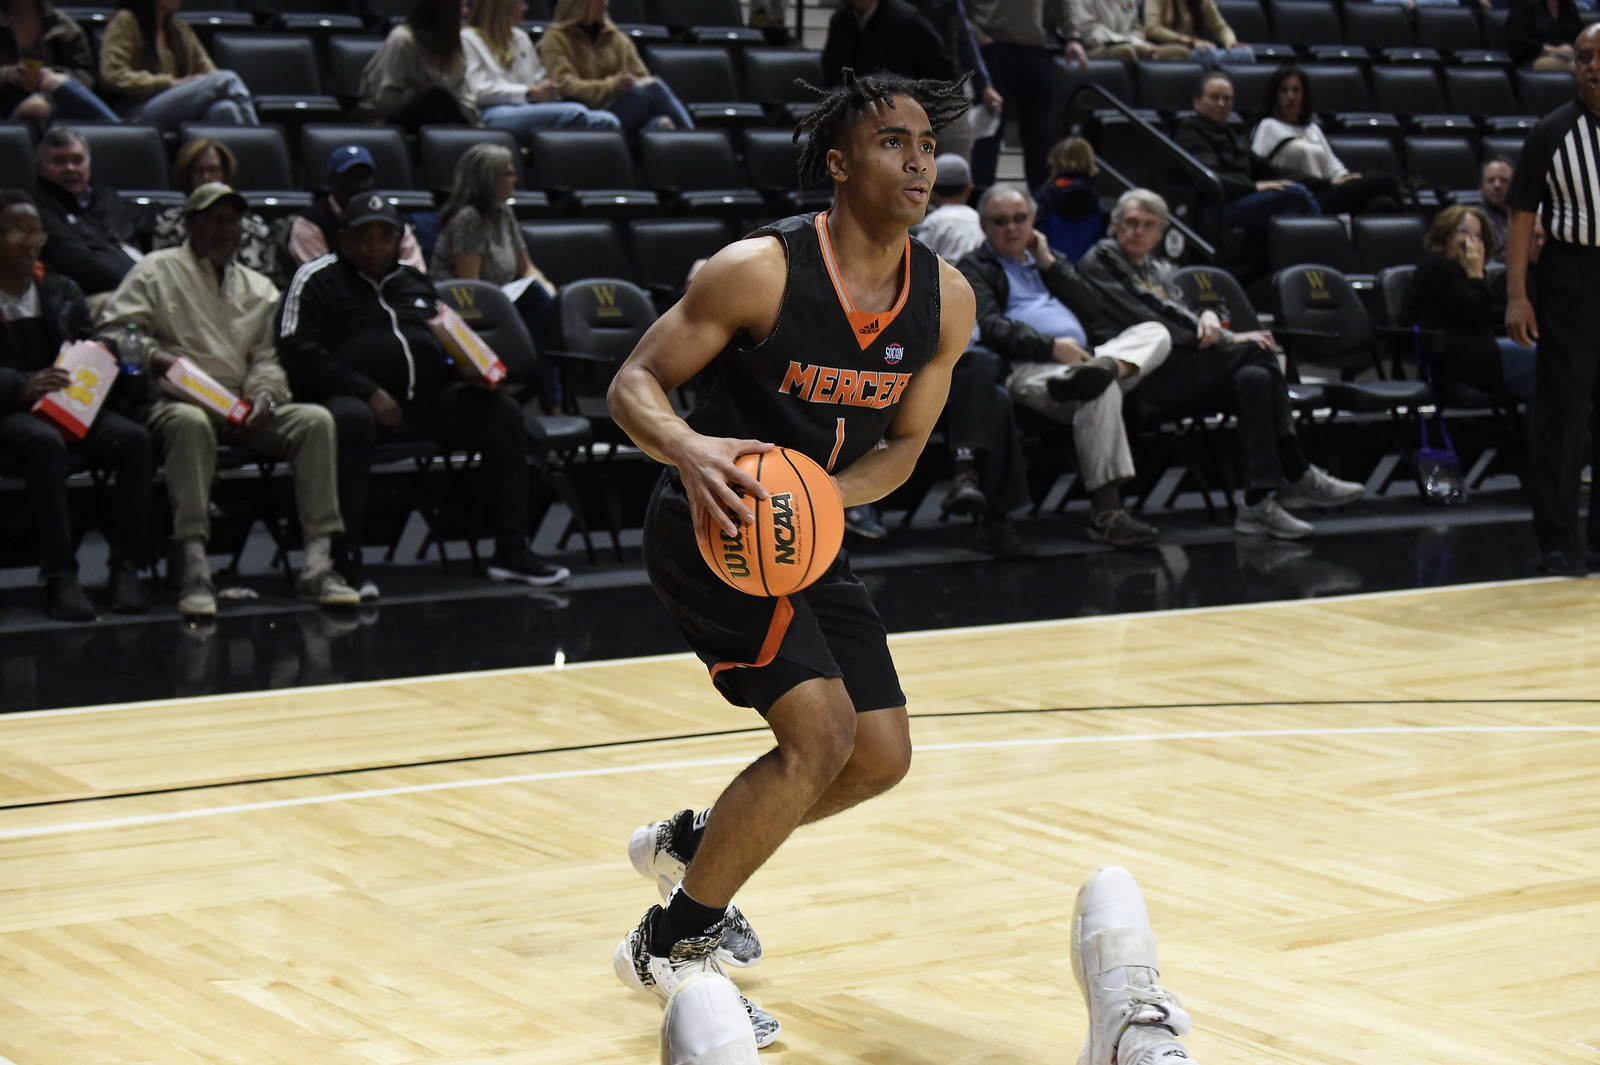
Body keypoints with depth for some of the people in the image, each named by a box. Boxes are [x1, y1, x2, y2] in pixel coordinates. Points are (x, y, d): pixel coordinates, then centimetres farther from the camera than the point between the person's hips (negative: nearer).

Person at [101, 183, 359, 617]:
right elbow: (115, 334, 1)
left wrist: (263, 396, -6)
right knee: (191, 422, -41)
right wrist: (161, 359, -16)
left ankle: (318, 562, -29)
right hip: (176, 401, -4)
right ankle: (193, 568, -45)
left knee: (316, 419, -22)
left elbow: (269, 357, 16)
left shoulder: (259, 288, 25)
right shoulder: (156, 271, 12)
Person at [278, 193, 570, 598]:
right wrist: (368, 391, -16)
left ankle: (511, 552, -10)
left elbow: (450, 342, 31)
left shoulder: (415, 281, 24)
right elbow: (299, 352, -7)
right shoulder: (317, 279, 5)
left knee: (502, 412, -13)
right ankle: (347, 560, -36)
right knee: (351, 421, -41)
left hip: (426, 398, 6)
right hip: (351, 397, -6)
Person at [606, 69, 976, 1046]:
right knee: (821, 731, -20)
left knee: (882, 757, 7)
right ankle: (667, 948, -4)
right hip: (713, 526, -7)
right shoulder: (759, 270, -21)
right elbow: (635, 383, -16)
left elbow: (902, 445, 5)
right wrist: (690, 449, -38)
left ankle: (688, 844, 32)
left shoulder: (946, 302, -5)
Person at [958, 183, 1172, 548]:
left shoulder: (1047, 260, 33)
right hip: (1027, 368, -7)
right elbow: (990, 327, -6)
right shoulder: (975, 269, 12)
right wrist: (1050, 346, -19)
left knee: (1156, 333, -12)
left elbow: (1092, 306, 19)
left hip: (1081, 356, 7)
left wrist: (1049, 263, 11)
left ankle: (1105, 367, -44)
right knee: (1102, 389, -37)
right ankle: (1105, 513, -40)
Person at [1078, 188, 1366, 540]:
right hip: (1141, 376, -8)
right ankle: (1297, 477, -21)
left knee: (1255, 378, -23)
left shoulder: (1159, 268, 27)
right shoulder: (1100, 263, 1)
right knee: (1257, 353, -22)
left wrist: (1209, 317, -8)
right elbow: (1155, 317, -8)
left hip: (1181, 371, 8)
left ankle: (1259, 502, -28)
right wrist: (1228, 339, -9)